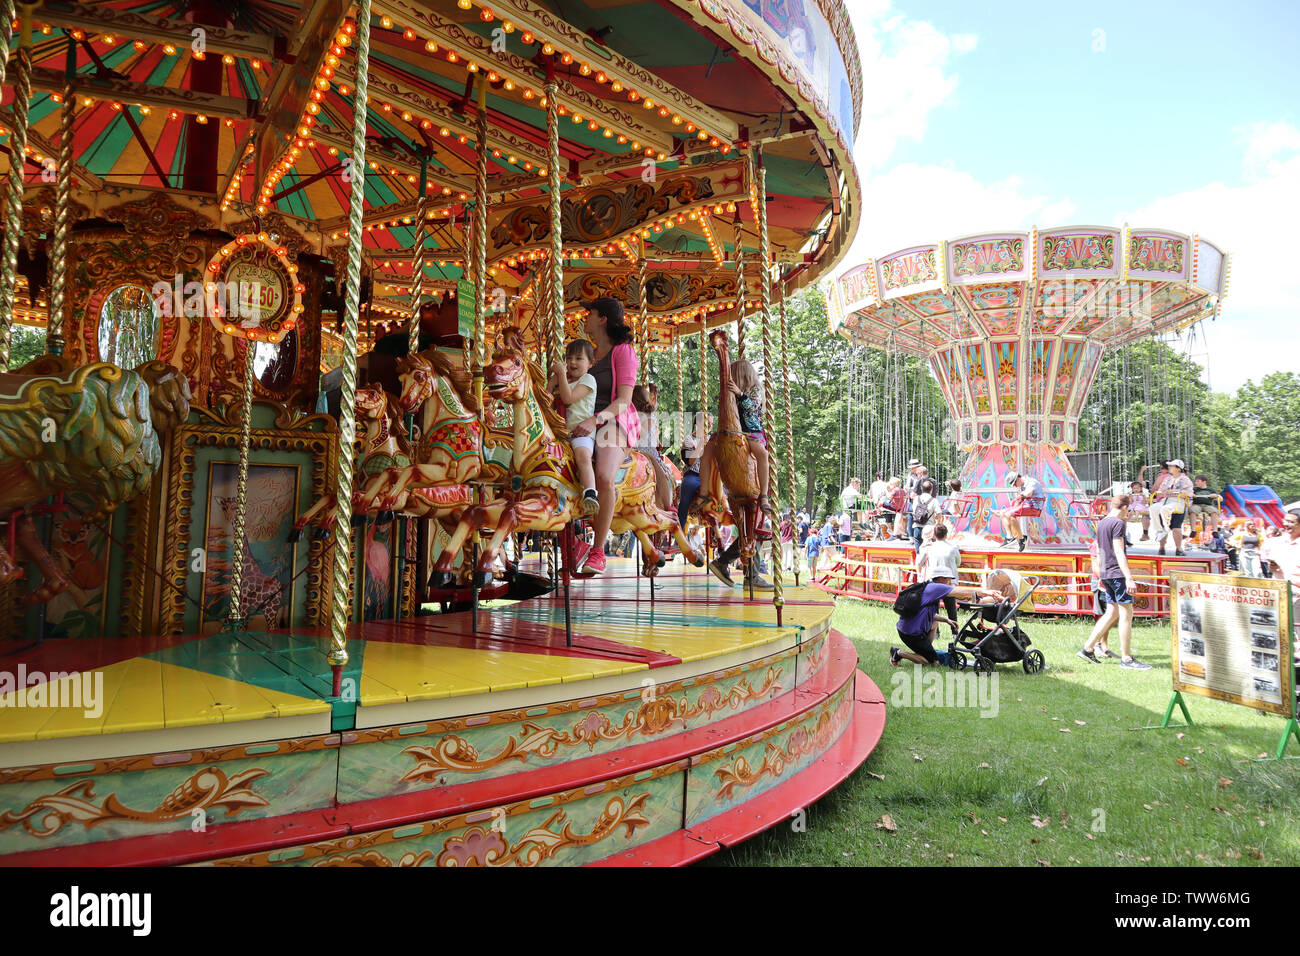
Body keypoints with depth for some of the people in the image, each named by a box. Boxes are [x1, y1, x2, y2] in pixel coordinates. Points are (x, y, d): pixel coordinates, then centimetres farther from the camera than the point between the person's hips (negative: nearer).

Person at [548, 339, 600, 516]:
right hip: (560, 431, 8)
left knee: (582, 453, -35)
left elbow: (568, 398, -13)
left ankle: (590, 494, -44)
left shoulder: (588, 379, 1)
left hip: (582, 431, -8)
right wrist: (555, 377, 5)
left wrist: (562, 374, -10)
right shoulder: (565, 380, 23)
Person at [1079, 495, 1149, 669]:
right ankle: (1126, 658, 0)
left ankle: (1088, 648, 10)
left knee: (1112, 613, 13)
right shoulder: (1118, 523, -11)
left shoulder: (1101, 523, 15)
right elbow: (1119, 552, -19)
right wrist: (1129, 578, -22)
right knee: (1126, 614, -3)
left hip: (1106, 574, 9)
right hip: (1118, 573, -9)